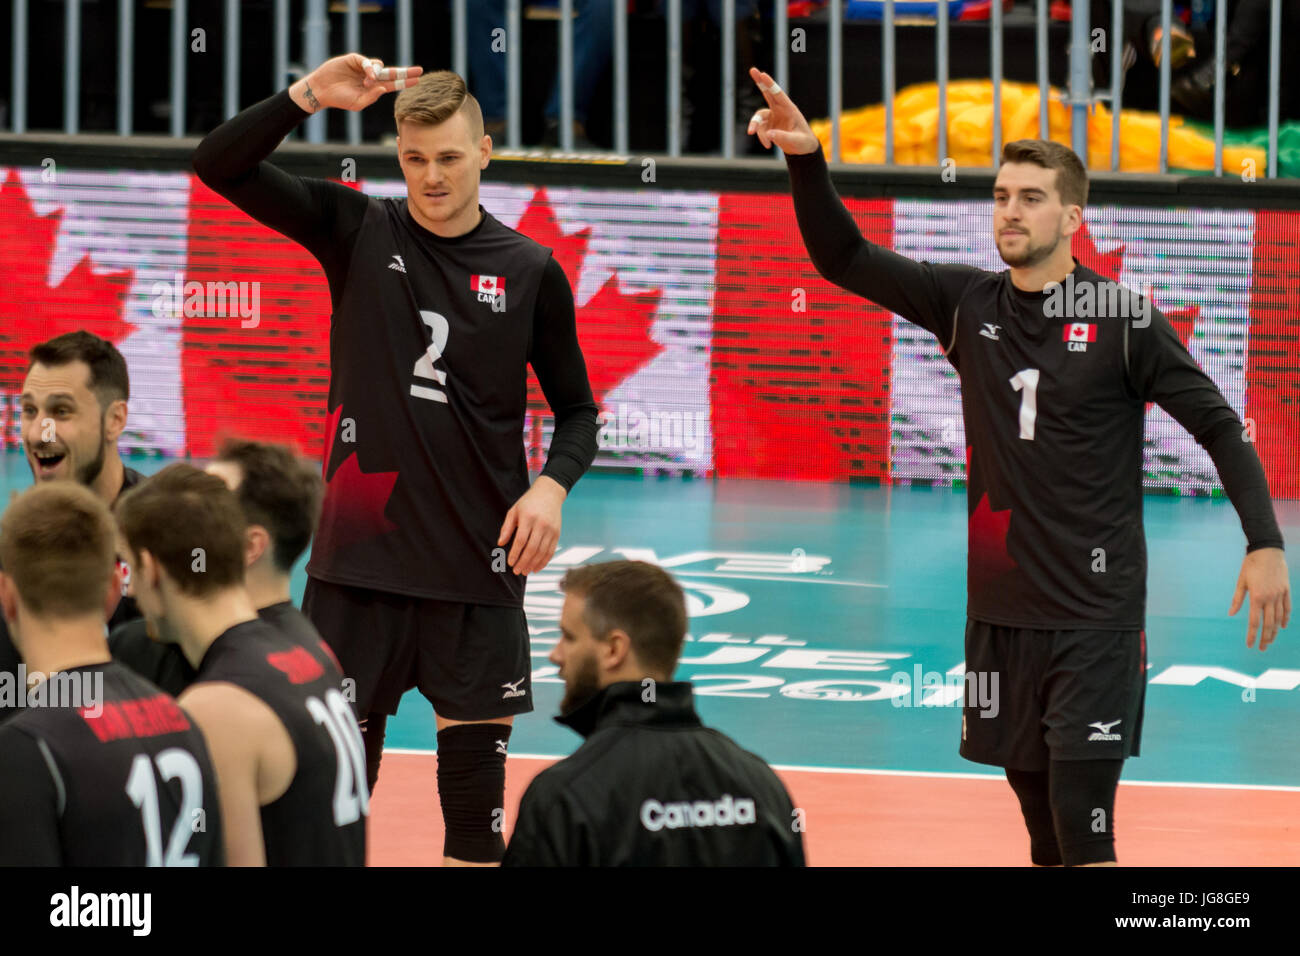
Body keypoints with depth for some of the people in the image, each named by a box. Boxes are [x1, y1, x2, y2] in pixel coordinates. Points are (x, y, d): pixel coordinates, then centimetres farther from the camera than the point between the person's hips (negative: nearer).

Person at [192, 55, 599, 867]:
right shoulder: (357, 232, 1)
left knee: (476, 791, 3)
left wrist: (553, 486, -10)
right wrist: (308, 96, -19)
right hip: (359, 556, 0)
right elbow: (219, 165, -6)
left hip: (477, 564, 0)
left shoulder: (531, 271, 2)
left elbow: (576, 409, 10)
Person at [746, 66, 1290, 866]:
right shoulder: (969, 305, 6)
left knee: (1084, 834, -12)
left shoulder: (1125, 321, -6)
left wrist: (1265, 544, -15)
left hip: (1096, 614, -5)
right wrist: (807, 160, -9)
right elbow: (845, 259, 7)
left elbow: (1221, 428, -4)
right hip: (1000, 610, 5)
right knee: (1043, 833, 10)